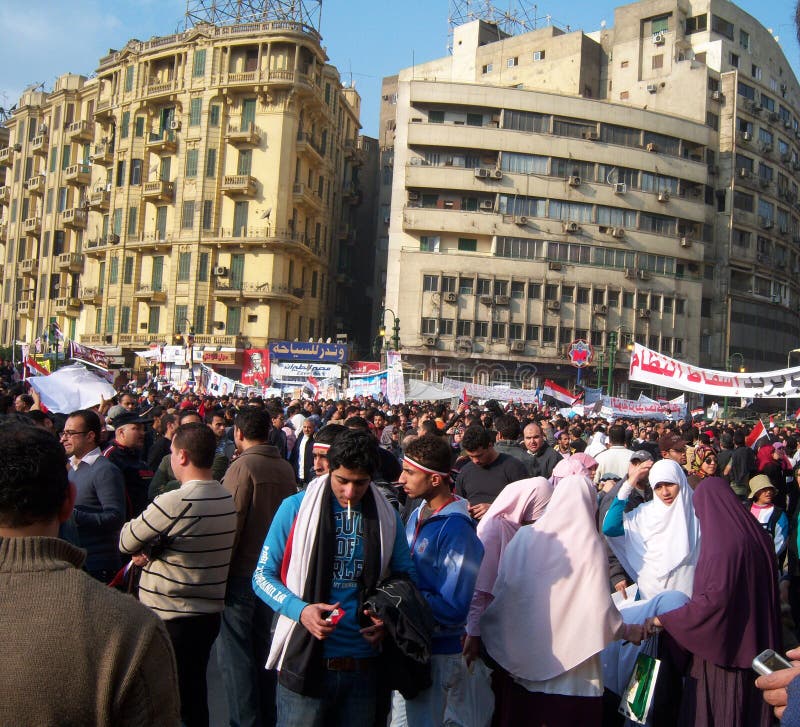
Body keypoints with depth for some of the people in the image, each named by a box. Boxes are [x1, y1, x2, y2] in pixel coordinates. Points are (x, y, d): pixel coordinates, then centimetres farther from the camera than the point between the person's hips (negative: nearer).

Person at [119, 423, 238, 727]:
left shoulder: (172, 503, -24)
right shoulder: (228, 499, 1)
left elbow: (127, 543, -11)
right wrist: (154, 551, -3)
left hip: (168, 618, -7)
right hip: (209, 613, 7)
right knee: (195, 696, 22)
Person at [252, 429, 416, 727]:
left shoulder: (387, 517, 3)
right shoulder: (295, 508, -6)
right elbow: (263, 575, -2)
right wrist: (300, 610, -19)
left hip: (364, 666, 3)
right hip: (305, 661, -2)